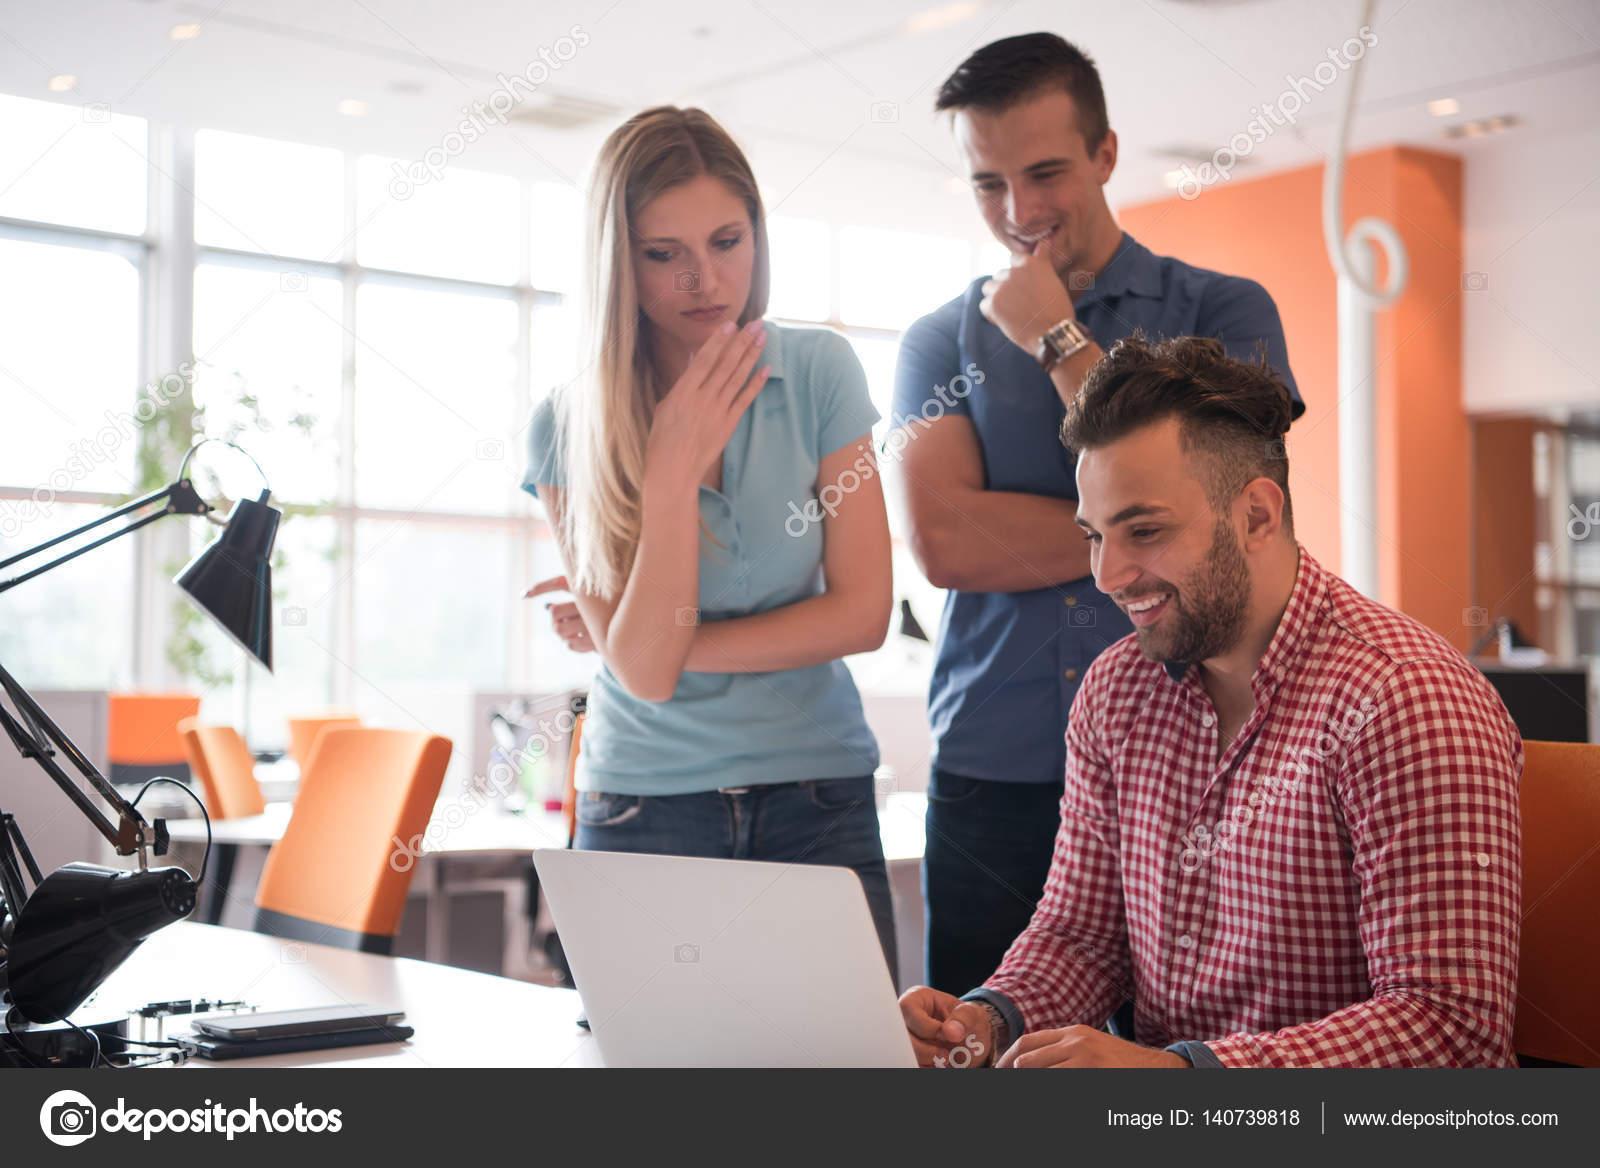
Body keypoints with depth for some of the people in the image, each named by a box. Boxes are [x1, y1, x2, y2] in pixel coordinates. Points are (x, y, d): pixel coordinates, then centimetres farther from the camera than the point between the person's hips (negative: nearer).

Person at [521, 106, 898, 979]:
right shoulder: (567, 428, -5)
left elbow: (862, 612, -5)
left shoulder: (819, 374, -1)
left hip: (819, 801, 1)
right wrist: (675, 468, -19)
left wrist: (669, 643, -9)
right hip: (645, 814, -1)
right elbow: (643, 670, -13)